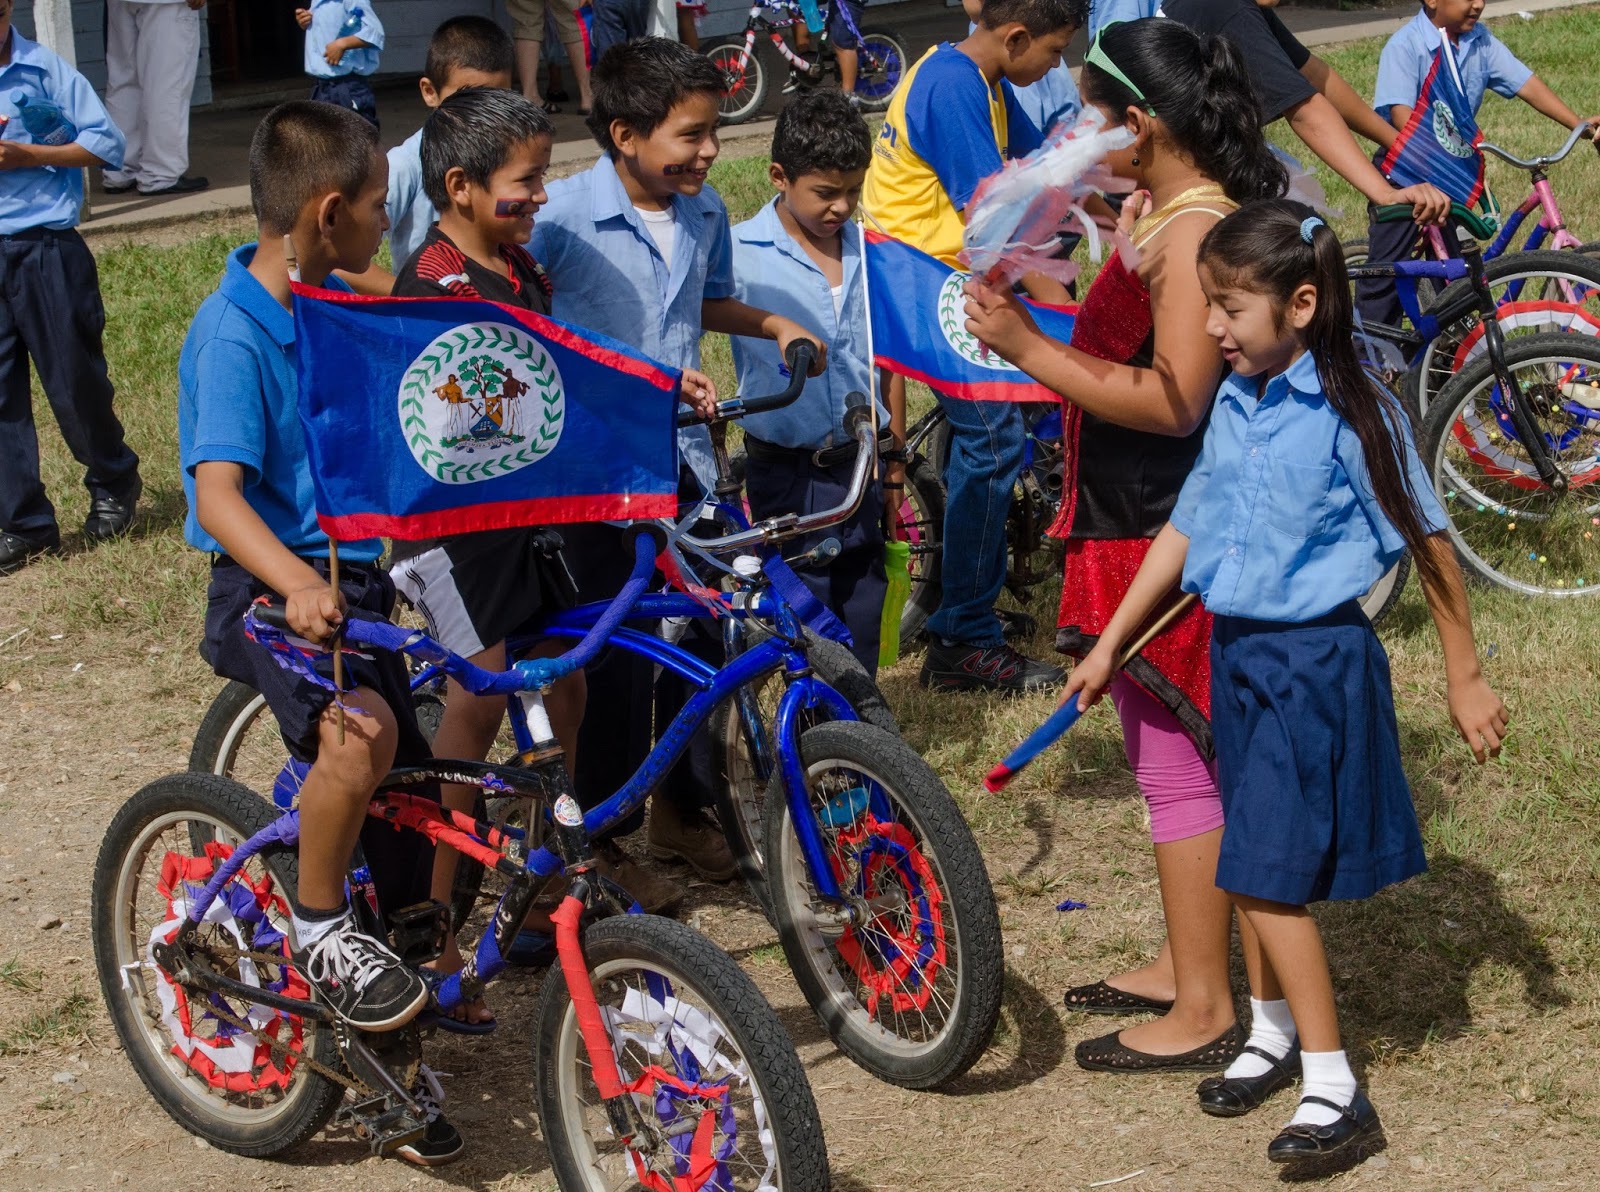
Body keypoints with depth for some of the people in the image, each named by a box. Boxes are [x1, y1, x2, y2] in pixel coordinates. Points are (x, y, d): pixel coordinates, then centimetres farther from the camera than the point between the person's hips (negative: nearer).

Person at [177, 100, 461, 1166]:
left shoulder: (335, 302, 7)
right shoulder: (233, 335, -18)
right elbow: (218, 493, -29)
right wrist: (295, 581, -46)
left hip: (355, 575, 8)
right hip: (269, 589, -8)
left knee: (405, 821, 7)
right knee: (361, 726, -37)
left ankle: (392, 1060, 21)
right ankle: (316, 927, -12)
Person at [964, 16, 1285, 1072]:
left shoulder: (1196, 231, -21)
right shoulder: (1155, 211, 11)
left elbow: (1173, 400, -27)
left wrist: (1029, 349, -25)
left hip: (1171, 540, -10)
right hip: (1131, 523, 10)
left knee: (1179, 766, -2)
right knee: (1165, 755, 19)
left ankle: (1204, 1010, 8)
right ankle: (1185, 962, 33)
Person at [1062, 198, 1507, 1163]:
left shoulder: (1352, 415, -17)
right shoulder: (1234, 408, 3)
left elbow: (1428, 542, -11)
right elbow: (1186, 527, 12)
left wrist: (1466, 678, -6)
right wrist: (1109, 646, 15)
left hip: (1317, 659, -7)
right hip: (1237, 650, 7)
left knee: (1268, 871, -9)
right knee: (1253, 865, 17)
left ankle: (1334, 1089, 0)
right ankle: (1273, 1033, 36)